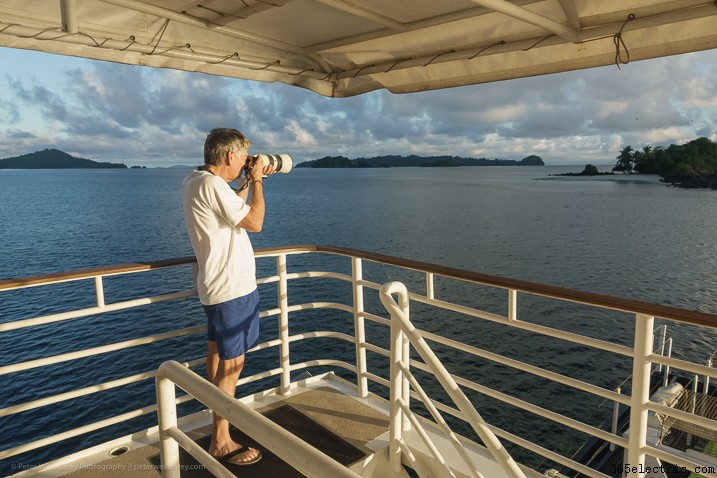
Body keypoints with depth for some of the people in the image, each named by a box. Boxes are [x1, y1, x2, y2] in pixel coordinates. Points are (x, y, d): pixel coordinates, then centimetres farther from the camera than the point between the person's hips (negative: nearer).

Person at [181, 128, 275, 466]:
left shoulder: (194, 181, 8)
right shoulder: (212, 185, -23)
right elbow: (255, 222, -21)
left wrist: (249, 181, 15)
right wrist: (256, 180, -10)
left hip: (218, 284, 11)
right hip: (232, 287, -11)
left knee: (218, 350, 23)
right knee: (232, 362, -2)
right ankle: (221, 442, 10)